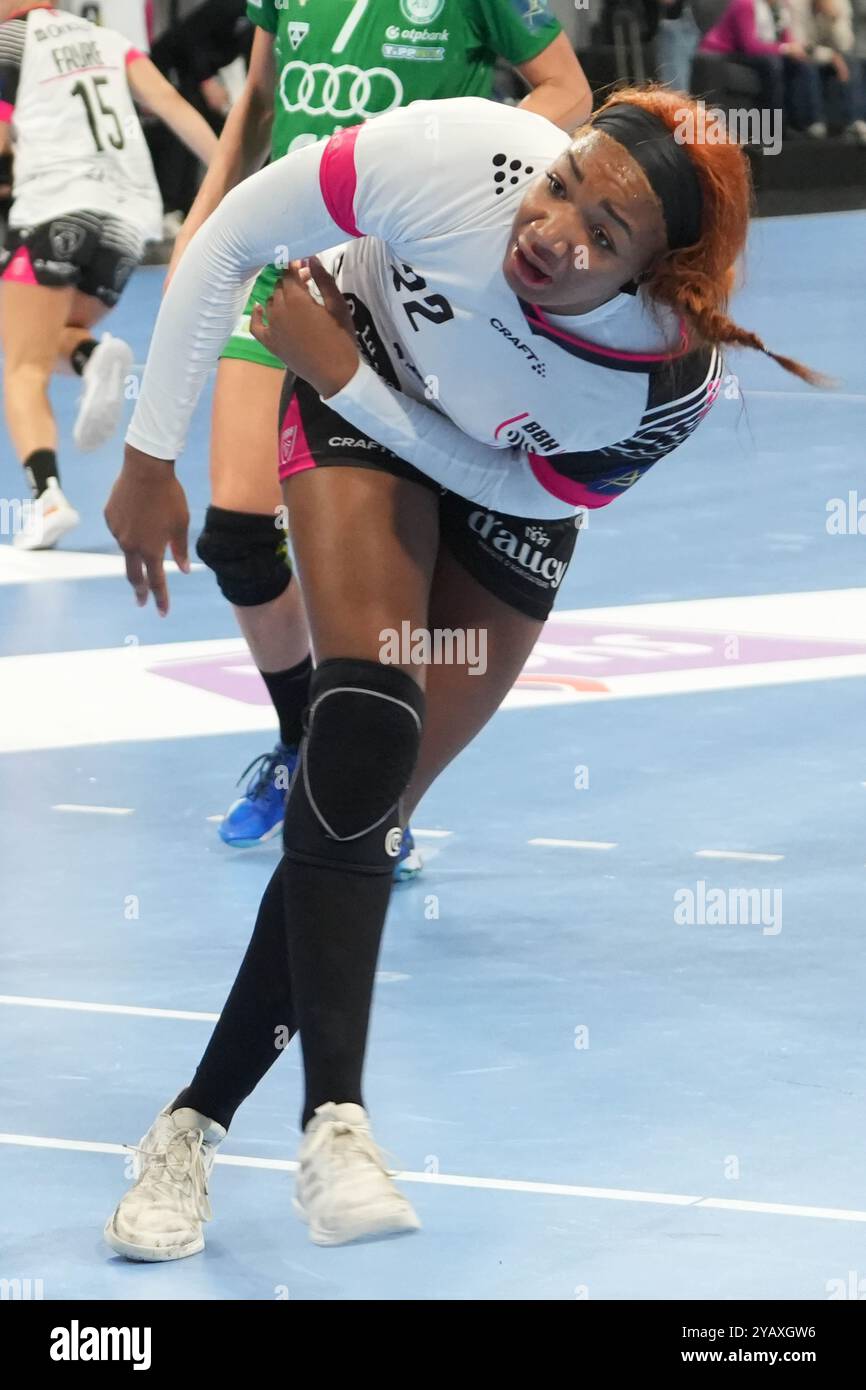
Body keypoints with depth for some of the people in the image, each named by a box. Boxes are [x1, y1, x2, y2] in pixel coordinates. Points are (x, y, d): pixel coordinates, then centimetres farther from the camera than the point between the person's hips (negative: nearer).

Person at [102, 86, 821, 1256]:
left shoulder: (674, 384, -35)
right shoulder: (451, 159, -39)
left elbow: (514, 488, -16)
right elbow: (228, 237, -22)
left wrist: (344, 377, -25)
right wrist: (151, 461, -16)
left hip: (511, 486, 1)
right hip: (360, 405, -1)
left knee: (369, 801, -4)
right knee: (367, 731, -23)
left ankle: (199, 1122, 6)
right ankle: (334, 1117, -25)